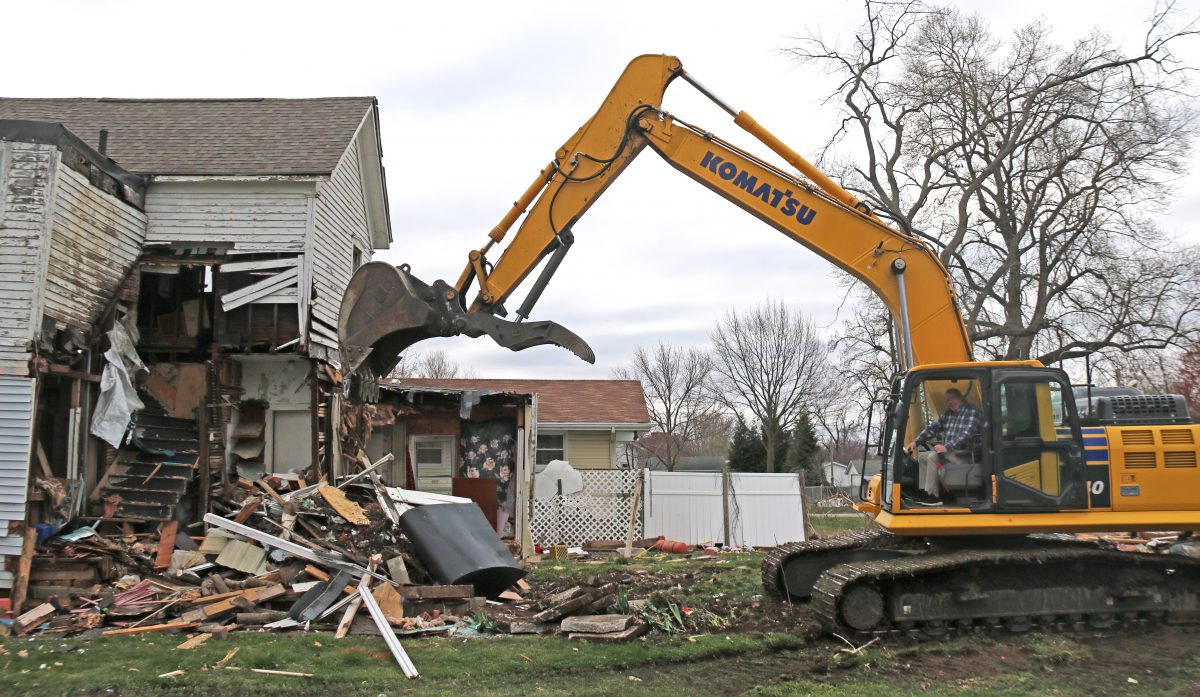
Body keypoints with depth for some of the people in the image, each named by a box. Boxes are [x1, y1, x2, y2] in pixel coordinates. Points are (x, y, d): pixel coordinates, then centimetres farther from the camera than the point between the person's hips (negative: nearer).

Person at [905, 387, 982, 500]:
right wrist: (915, 441, 9)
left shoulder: (972, 412, -10)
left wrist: (947, 447, -29)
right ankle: (924, 491, 5)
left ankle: (933, 494, -24)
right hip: (949, 453, 9)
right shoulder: (948, 414, 16)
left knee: (933, 456, -26)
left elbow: (966, 434, -23)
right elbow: (932, 428, 19)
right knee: (922, 456, 10)